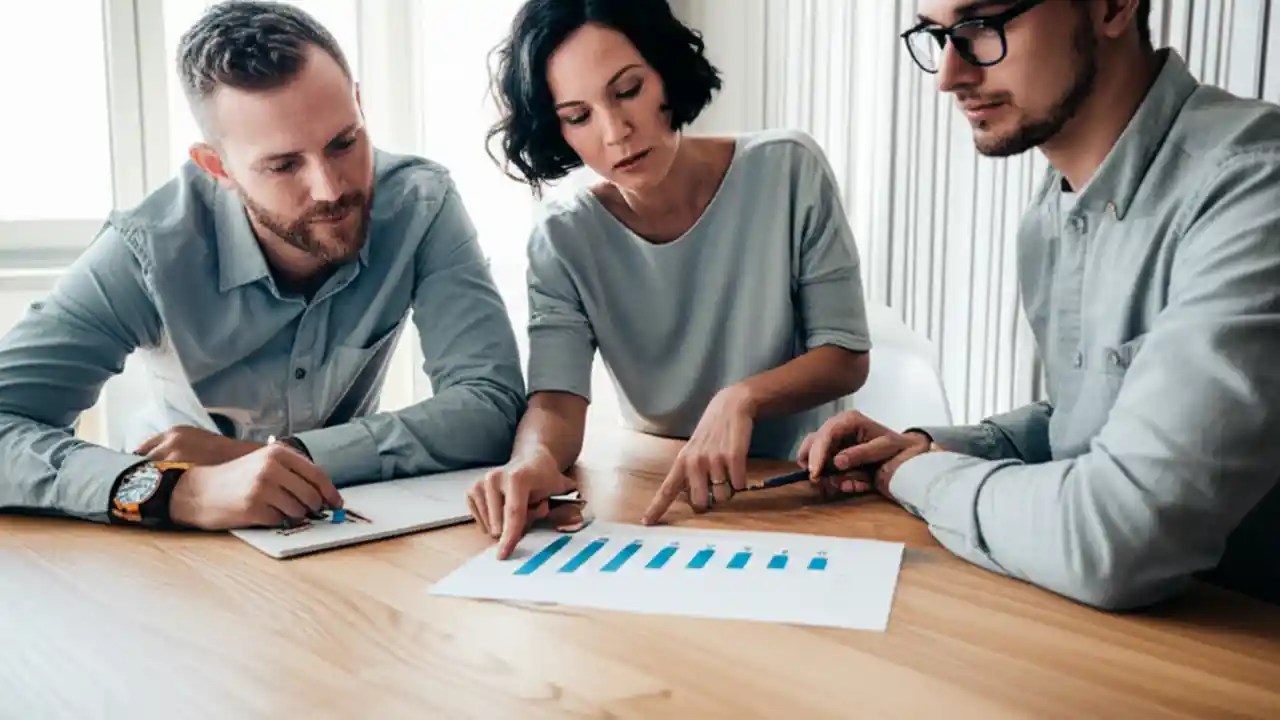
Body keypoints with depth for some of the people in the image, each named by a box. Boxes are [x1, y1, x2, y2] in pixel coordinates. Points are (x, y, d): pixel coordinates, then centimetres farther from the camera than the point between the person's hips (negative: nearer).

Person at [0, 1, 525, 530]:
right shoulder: (149, 250, -23)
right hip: (187, 549, 0)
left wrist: (267, 454, -30)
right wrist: (176, 489, -45)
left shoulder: (420, 206, -20)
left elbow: (492, 407, -25)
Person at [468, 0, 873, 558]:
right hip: (657, 500, 1)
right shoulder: (564, 239, -8)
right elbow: (556, 398, -16)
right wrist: (534, 458, -39)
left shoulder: (789, 171, -11)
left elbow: (845, 356, -9)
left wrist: (741, 398, -28)